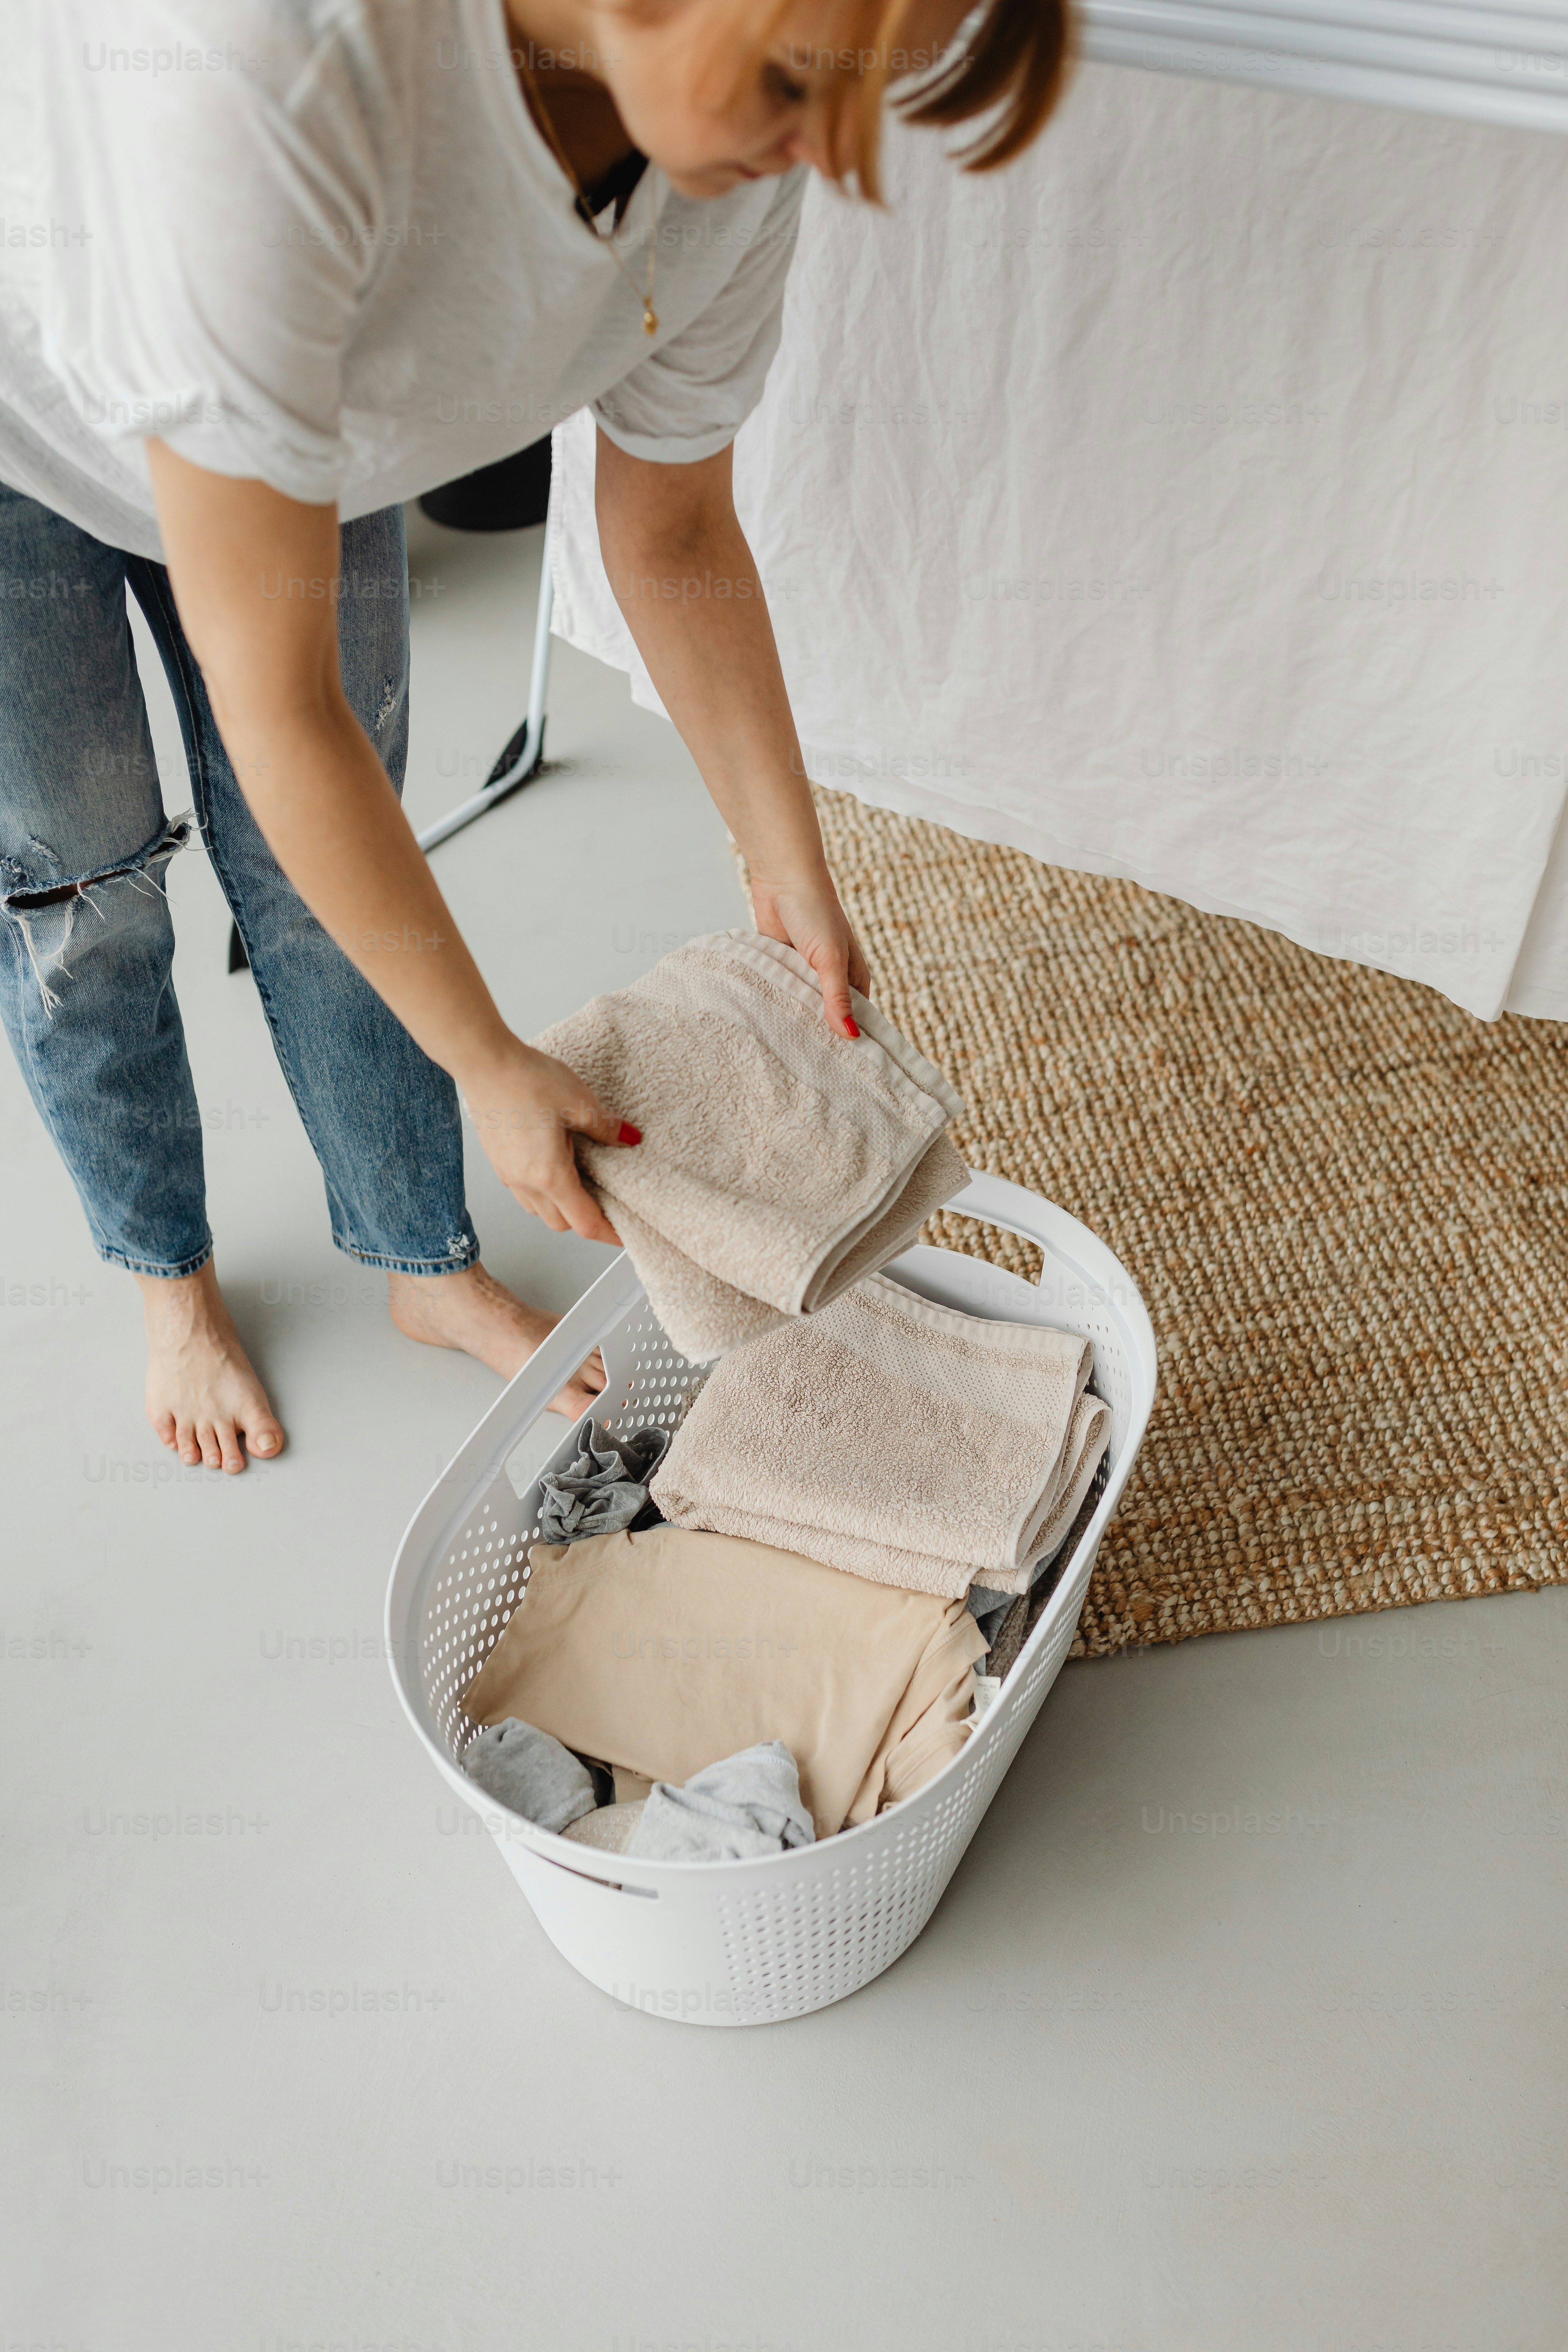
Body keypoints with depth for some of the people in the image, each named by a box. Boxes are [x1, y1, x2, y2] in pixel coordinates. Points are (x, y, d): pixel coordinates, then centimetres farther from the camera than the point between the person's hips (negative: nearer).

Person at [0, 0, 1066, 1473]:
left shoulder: (739, 147, -25)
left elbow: (675, 539, -8)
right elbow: (277, 708, -41)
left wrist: (795, 881, -5)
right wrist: (489, 1065, -31)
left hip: (310, 427, 5)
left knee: (326, 885, 7)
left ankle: (432, 1272, 29)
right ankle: (170, 1282, 33)